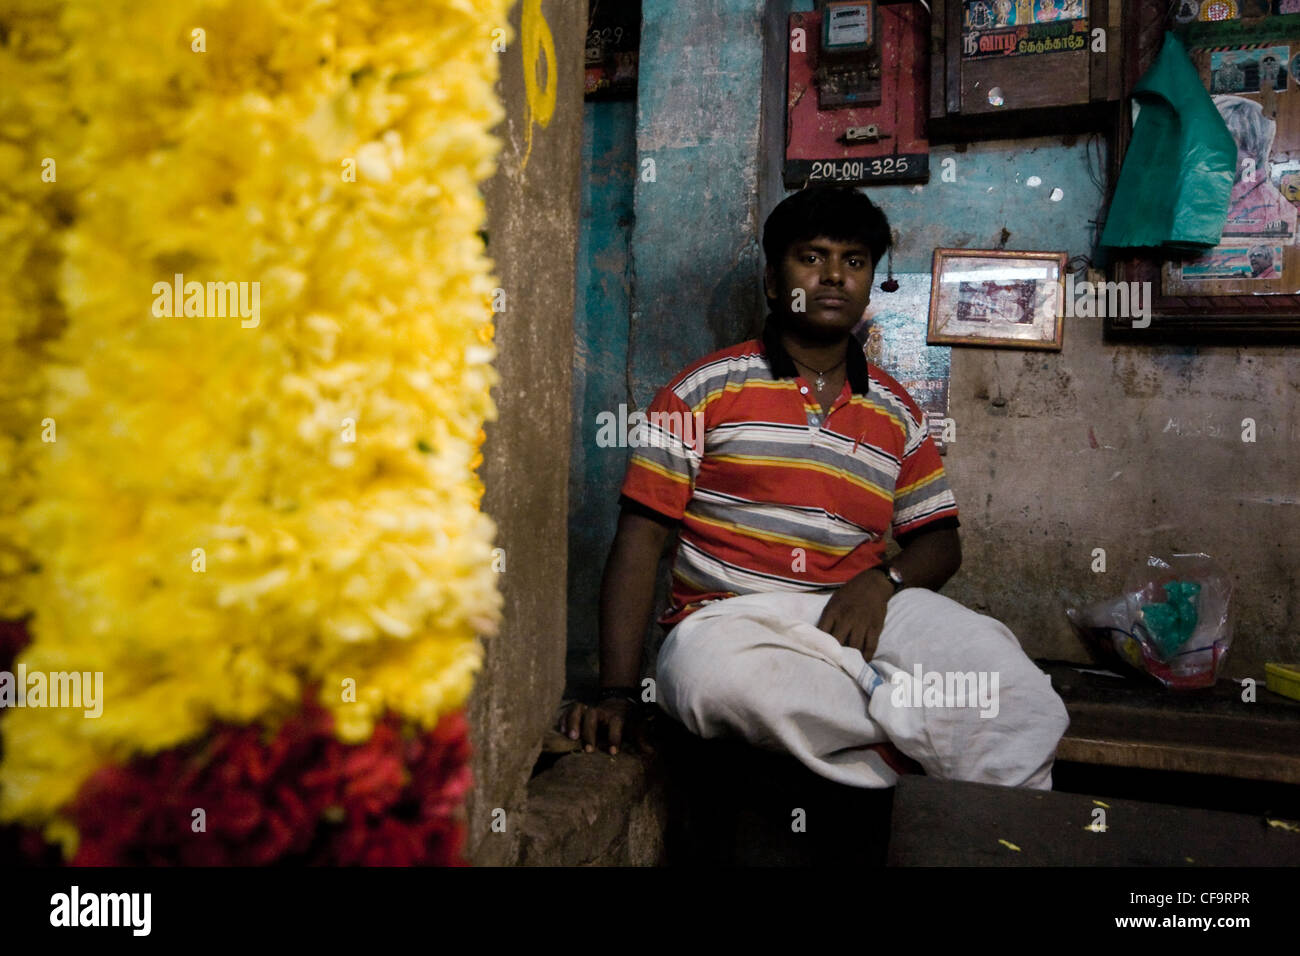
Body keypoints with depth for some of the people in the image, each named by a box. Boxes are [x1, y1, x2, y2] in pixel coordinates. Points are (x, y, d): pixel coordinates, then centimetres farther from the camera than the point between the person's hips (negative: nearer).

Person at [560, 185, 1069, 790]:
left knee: (1020, 702, -25)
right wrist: (618, 693, -10)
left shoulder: (896, 413, 15)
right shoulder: (707, 389, 4)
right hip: (730, 620, -2)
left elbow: (941, 541, 17)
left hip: (859, 618, 3)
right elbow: (642, 538, -1)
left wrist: (881, 581, -9)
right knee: (712, 670, -38)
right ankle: (925, 722, -21)